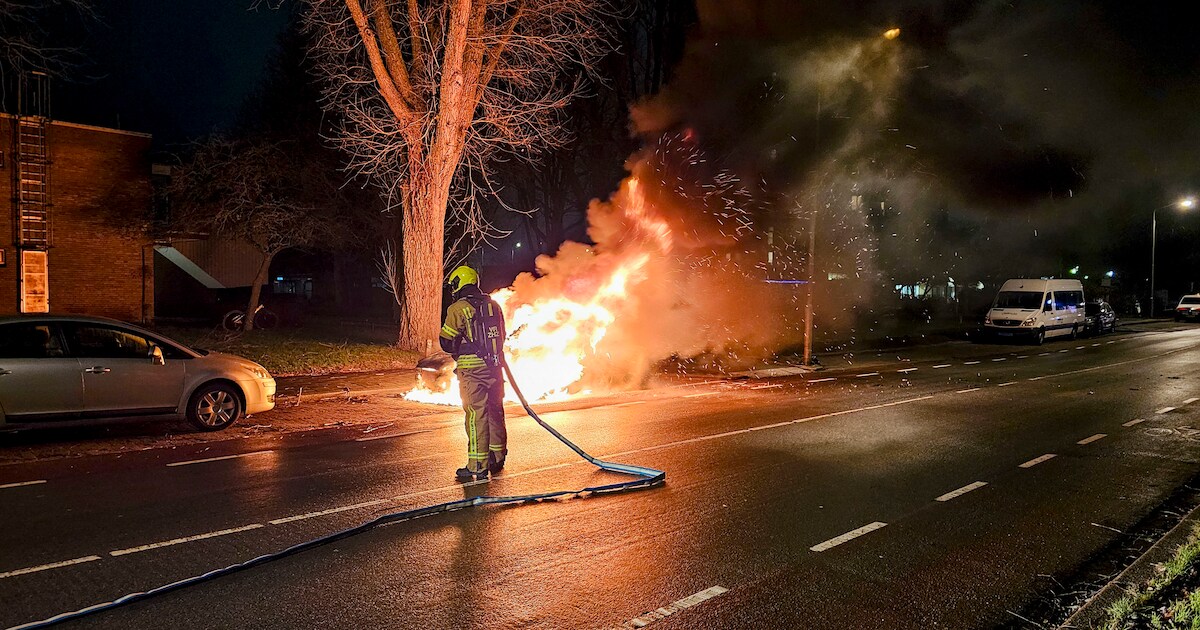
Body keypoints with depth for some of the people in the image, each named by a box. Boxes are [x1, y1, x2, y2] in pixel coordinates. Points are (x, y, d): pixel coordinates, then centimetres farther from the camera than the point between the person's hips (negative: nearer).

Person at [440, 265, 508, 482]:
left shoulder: (458, 309, -10)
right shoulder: (493, 305, 10)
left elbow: (446, 342, -8)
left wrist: (459, 350, 12)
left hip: (472, 369, -6)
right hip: (495, 367, 7)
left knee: (476, 415, -5)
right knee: (495, 410, 17)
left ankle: (478, 466, -4)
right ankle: (497, 457, 31)